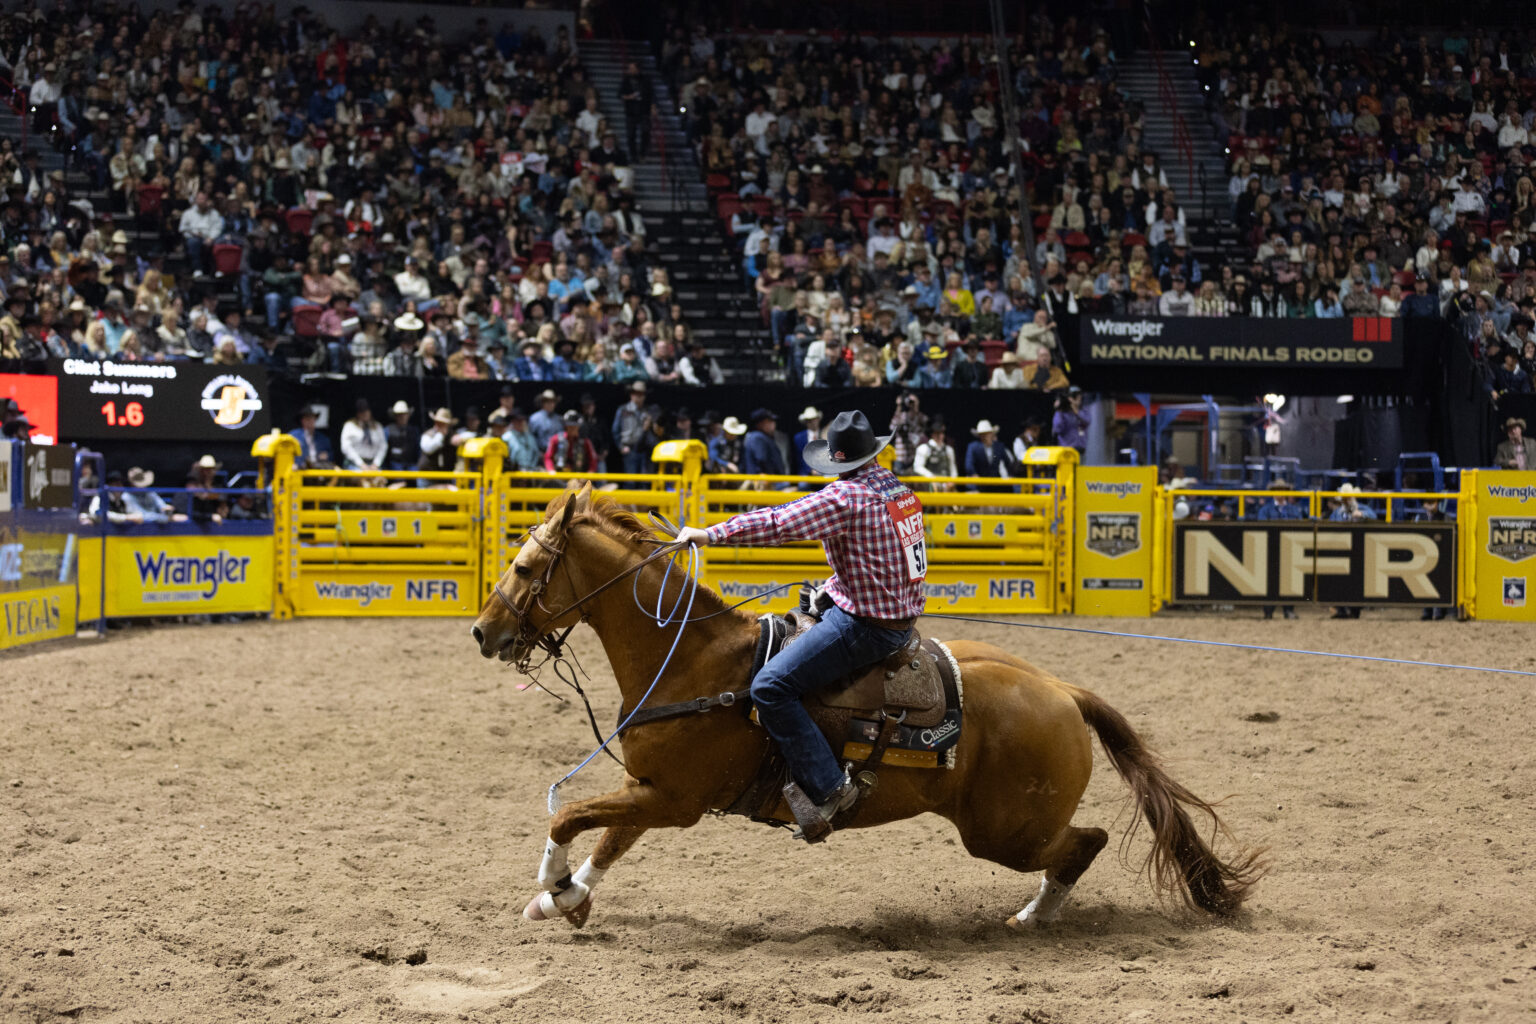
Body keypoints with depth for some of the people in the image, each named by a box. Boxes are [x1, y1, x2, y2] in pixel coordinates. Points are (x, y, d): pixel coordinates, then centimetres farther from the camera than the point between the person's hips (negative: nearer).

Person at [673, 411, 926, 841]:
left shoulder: (844, 497, -17)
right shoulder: (901, 491, 11)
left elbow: (777, 524, -19)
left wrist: (708, 534, -11)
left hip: (865, 626, -10)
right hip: (902, 616, 10)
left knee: (771, 685, -15)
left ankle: (827, 787, -16)